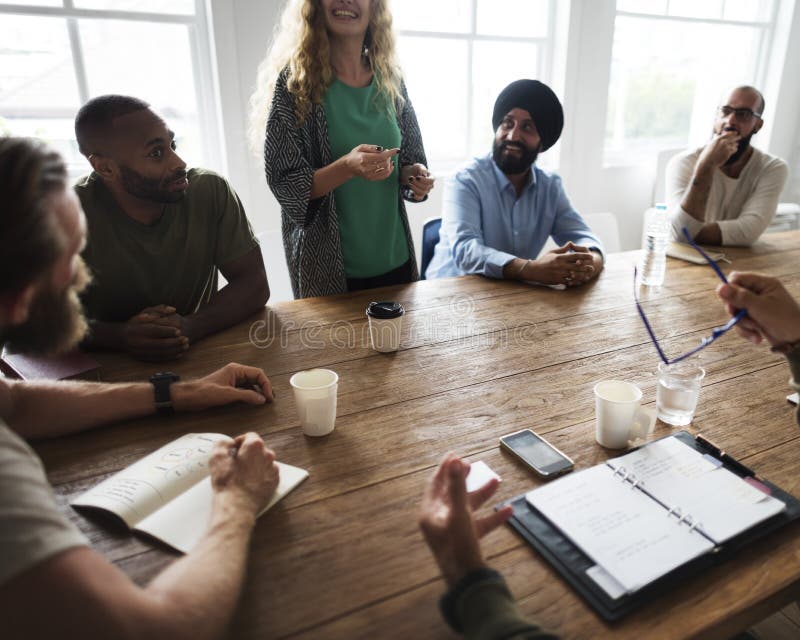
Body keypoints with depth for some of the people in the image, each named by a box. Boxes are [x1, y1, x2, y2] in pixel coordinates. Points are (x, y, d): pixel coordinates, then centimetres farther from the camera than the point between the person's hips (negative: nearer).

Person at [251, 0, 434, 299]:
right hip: (328, 266, -4)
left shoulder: (390, 81, 3)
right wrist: (347, 167, -27)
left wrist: (415, 176, -10)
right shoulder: (295, 79, -9)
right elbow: (285, 184, -12)